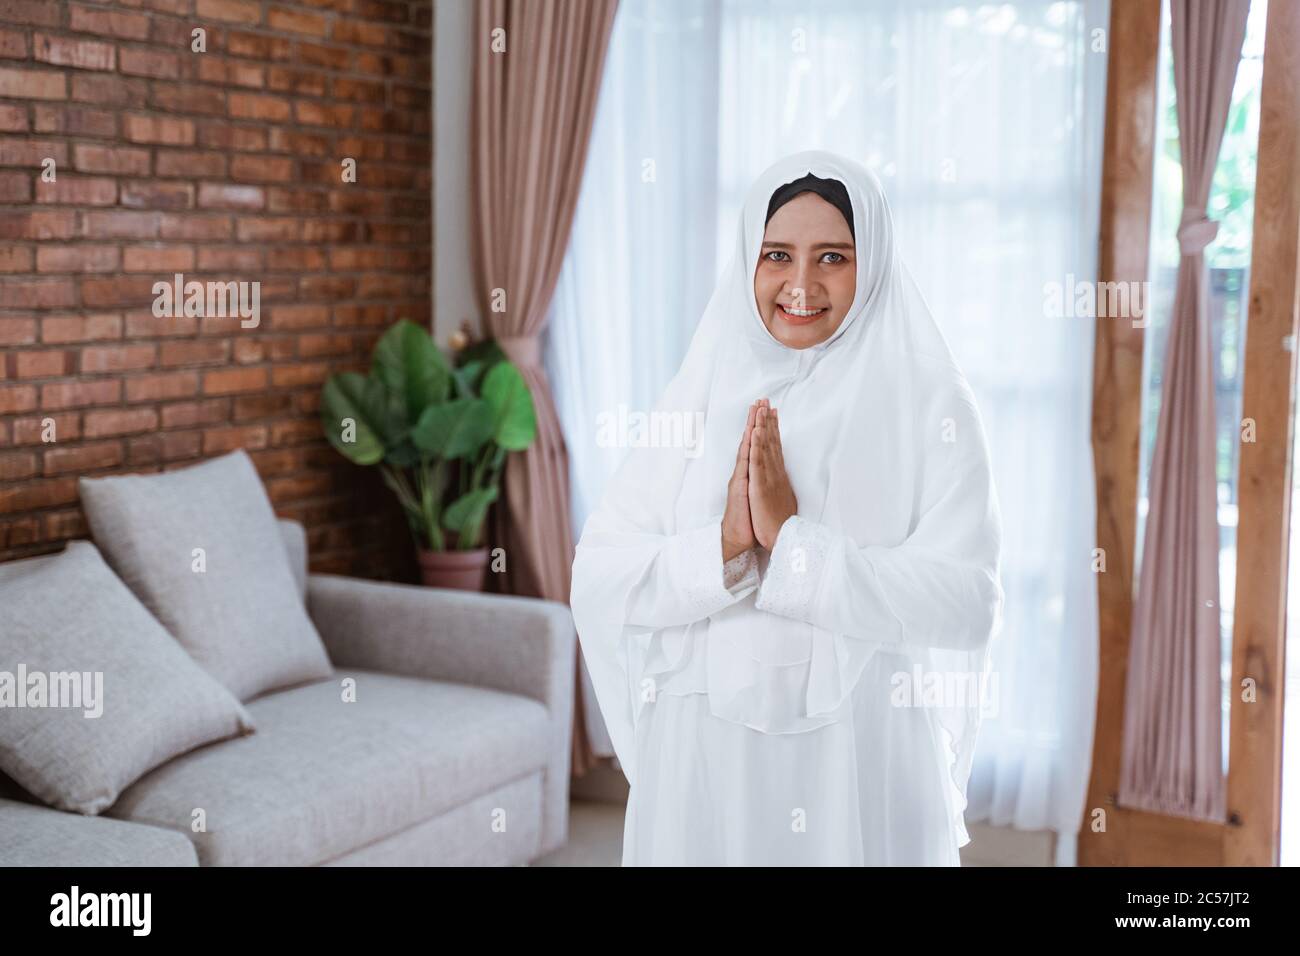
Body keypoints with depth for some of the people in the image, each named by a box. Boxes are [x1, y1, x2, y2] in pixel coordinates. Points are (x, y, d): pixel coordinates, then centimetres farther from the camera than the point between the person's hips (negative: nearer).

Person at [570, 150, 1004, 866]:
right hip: (702, 764, 2)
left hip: (864, 772, -2)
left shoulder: (927, 406, -5)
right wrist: (725, 543, -19)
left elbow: (968, 604, -16)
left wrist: (791, 538, -20)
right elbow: (595, 579, -4)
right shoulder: (697, 396, 2)